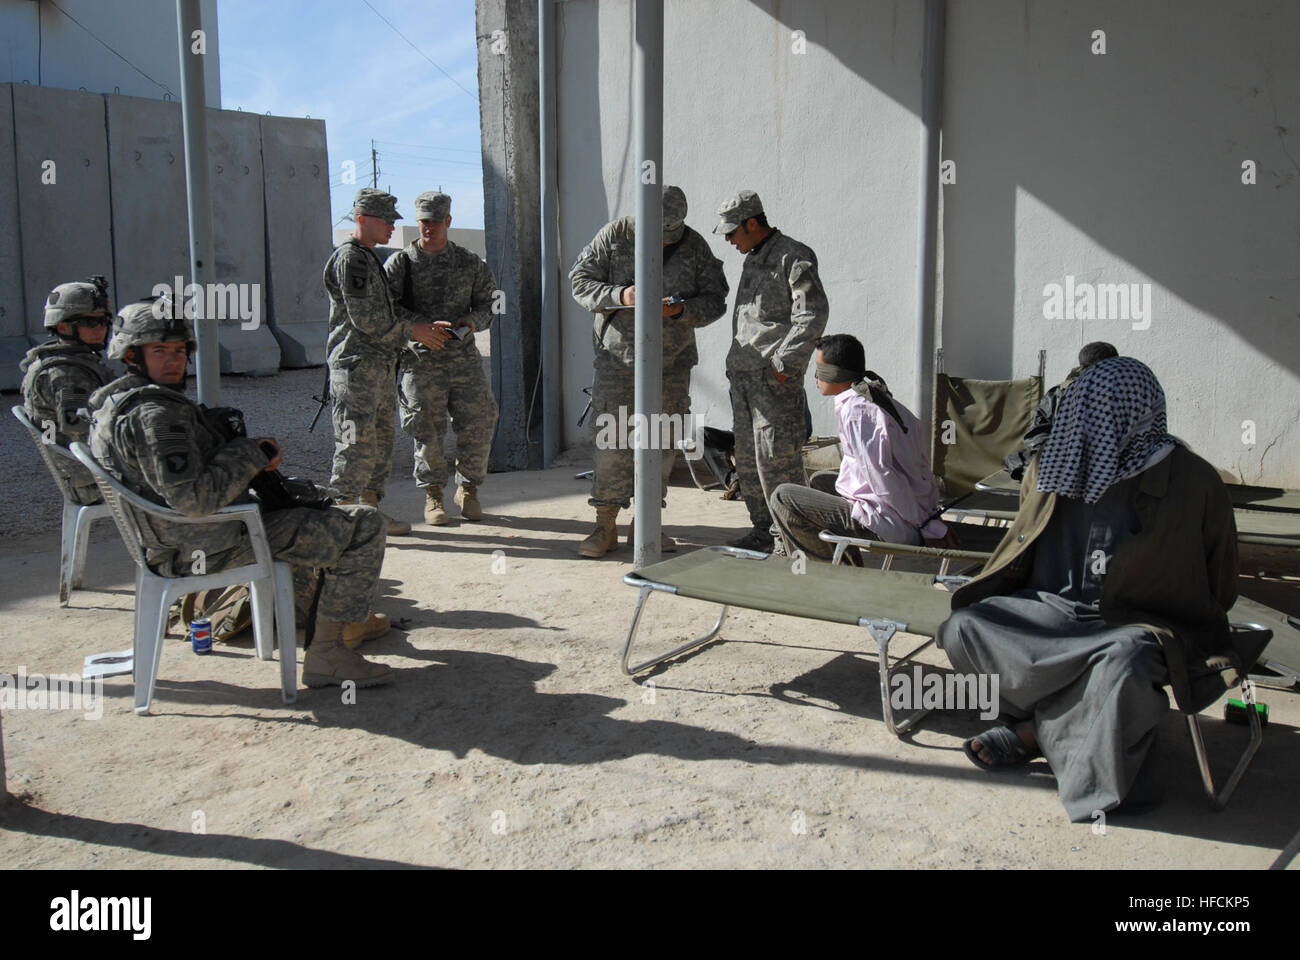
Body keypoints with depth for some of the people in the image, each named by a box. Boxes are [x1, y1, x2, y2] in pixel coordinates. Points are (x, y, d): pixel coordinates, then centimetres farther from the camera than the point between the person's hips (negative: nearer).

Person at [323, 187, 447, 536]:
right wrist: (411, 331, -9)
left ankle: (371, 509, 19)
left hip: (381, 363, 10)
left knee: (382, 442, 12)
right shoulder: (348, 258, -11)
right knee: (357, 442, -10)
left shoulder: (370, 259, 20)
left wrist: (424, 326, 4)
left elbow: (388, 308, 19)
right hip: (355, 364, -10)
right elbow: (364, 317, -17)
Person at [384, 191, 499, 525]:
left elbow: (489, 304, 15)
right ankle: (433, 496, 17)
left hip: (465, 359, 2)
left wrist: (472, 320, -8)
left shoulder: (470, 263, 10)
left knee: (478, 427, 0)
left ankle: (468, 489, 21)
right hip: (421, 361, -2)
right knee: (428, 434, 0)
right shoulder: (400, 263, 3)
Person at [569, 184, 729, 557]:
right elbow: (580, 280, -3)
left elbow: (715, 300, 2)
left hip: (672, 360, 2)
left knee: (662, 441, 6)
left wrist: (682, 309, -18)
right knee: (612, 438, -5)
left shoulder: (695, 247, 0)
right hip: (618, 355, -2)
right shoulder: (614, 236, -5)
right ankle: (606, 525, 5)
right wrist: (618, 295, -21)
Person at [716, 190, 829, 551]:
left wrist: (783, 362, -19)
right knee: (747, 458, 12)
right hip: (743, 375, 9)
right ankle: (762, 529, 22)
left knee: (777, 458, -8)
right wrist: (736, 364, 18)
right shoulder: (752, 260, 19)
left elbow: (814, 314, -17)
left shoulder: (793, 258, -9)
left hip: (774, 376, -9)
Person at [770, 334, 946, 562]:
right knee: (820, 480, 30)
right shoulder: (880, 399, 10)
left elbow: (884, 478, -23)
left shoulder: (855, 410, -18)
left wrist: (921, 525, -15)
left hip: (893, 527, -10)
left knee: (782, 497, -8)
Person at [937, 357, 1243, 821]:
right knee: (963, 627, -17)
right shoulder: (1054, 465, 4)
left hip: (1139, 622, -5)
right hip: (1054, 607, 5)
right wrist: (977, 597, 7)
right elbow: (1021, 552, 18)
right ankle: (1077, 729, -10)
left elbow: (1218, 588, 1)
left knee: (1124, 660, -39)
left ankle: (1037, 730, -11)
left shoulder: (1192, 482, -9)